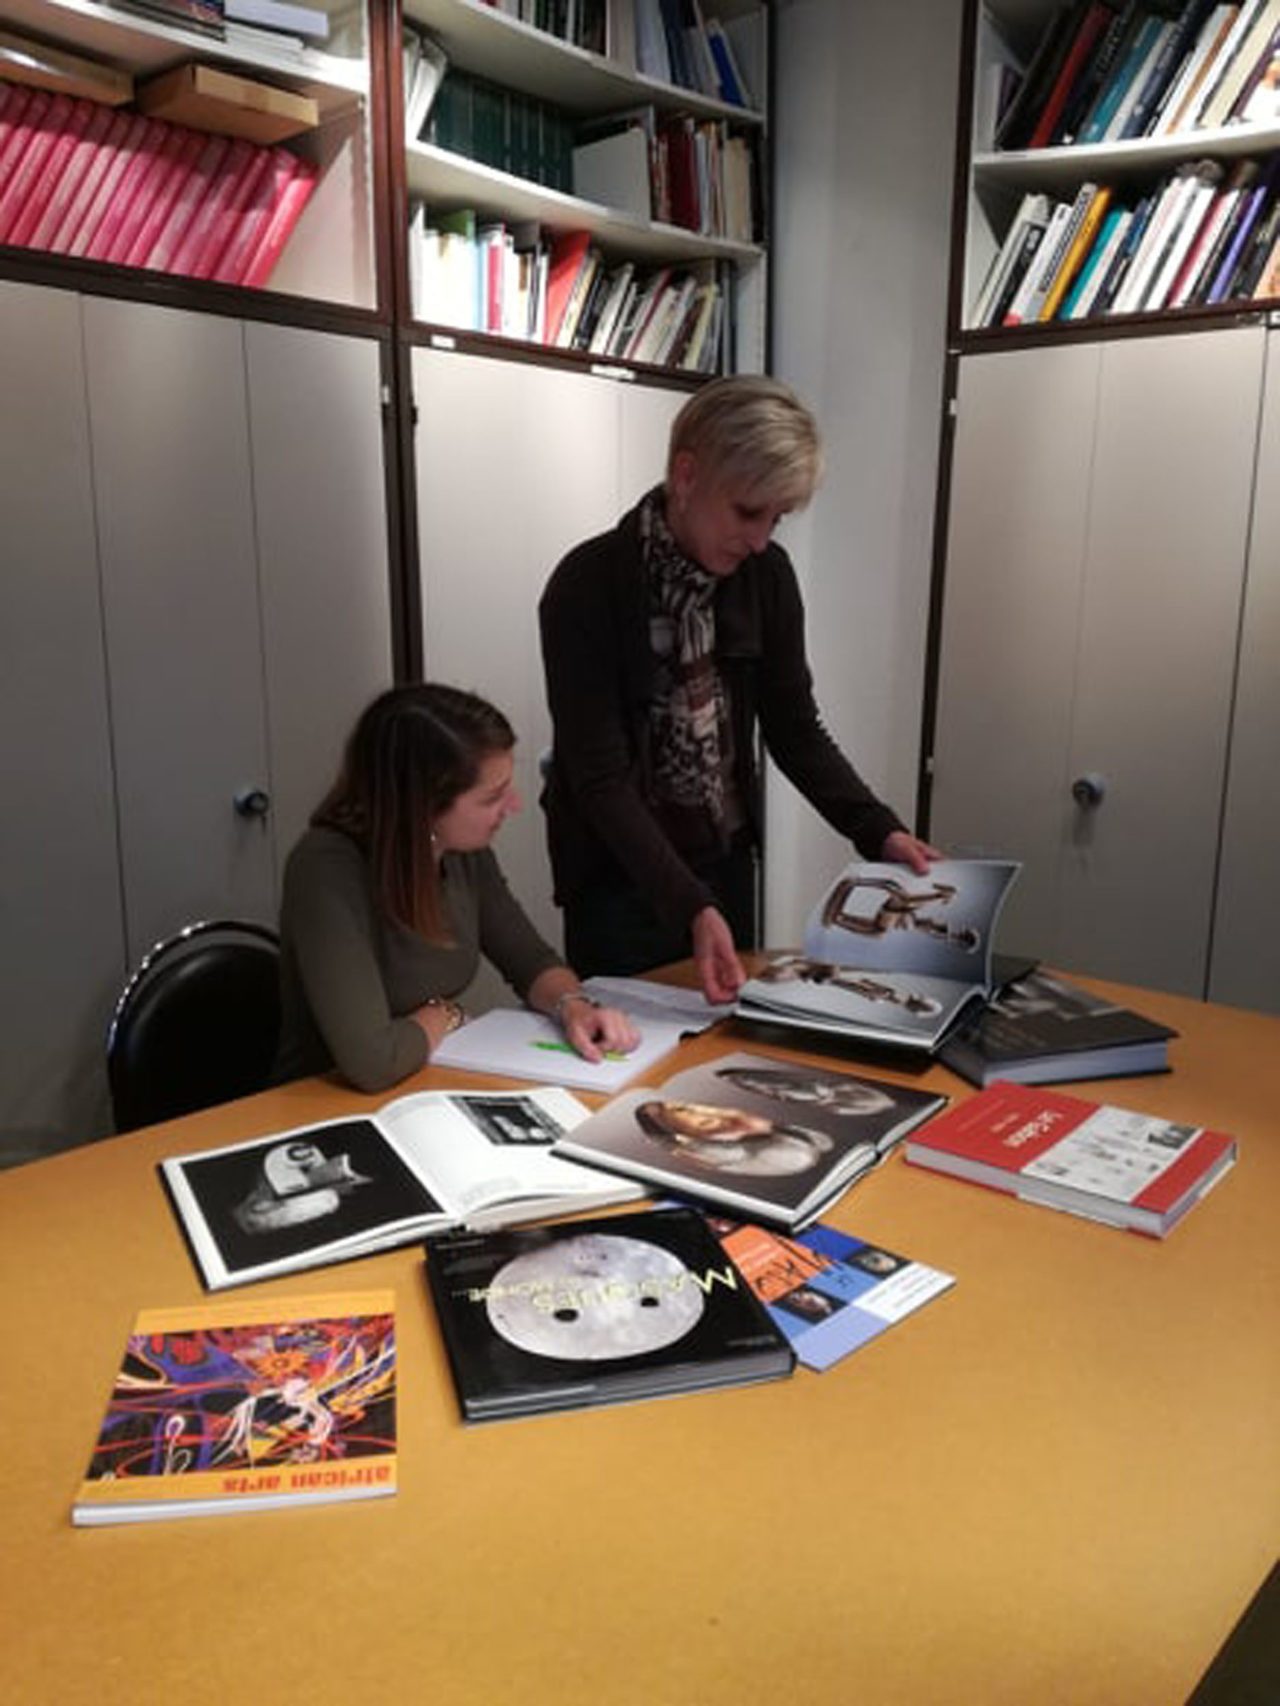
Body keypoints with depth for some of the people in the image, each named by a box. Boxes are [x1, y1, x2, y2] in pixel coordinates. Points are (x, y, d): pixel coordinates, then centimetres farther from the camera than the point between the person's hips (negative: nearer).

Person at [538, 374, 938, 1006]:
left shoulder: (765, 574, -4)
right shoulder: (588, 586, -19)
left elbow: (794, 727, 2)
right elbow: (600, 776, -22)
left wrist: (880, 831, -12)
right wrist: (689, 906, -32)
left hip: (728, 862, 5)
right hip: (622, 877, -5)